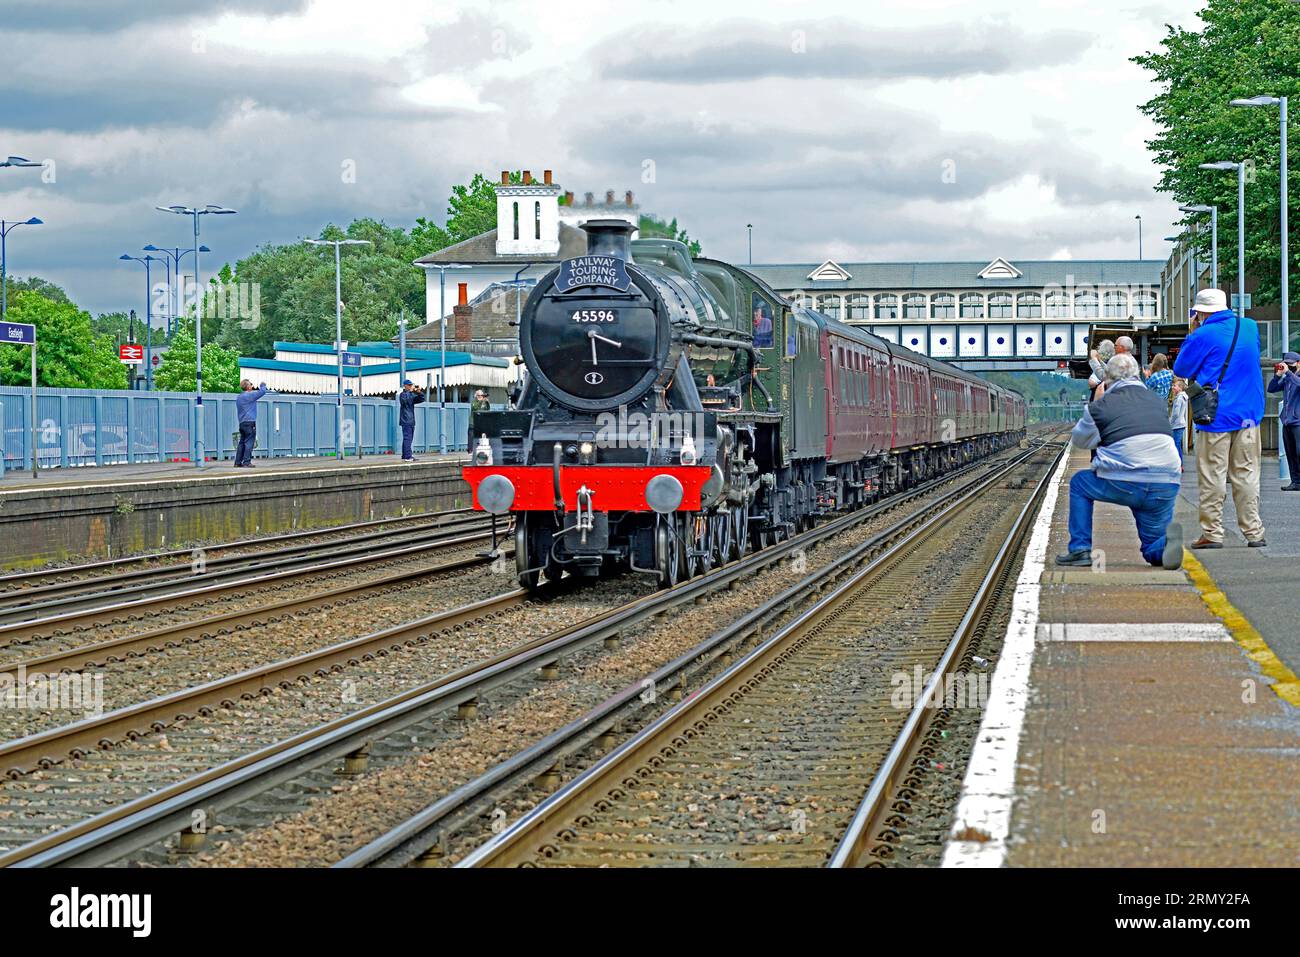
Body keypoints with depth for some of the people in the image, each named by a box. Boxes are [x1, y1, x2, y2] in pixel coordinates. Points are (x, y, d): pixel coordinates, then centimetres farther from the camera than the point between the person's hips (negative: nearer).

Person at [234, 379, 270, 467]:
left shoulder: (239, 397, 16)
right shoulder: (249, 395, -9)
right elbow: (262, 392, -9)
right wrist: (262, 385, 11)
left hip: (242, 423, 8)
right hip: (250, 422, -8)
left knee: (242, 443, 10)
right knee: (249, 442, -7)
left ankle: (238, 462, 8)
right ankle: (247, 462, -11)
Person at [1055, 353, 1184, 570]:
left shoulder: (1100, 407, 2)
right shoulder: (1157, 402, 15)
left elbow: (1080, 439, 17)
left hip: (1123, 486, -3)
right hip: (1166, 487, 4)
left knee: (1079, 483, 26)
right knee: (1153, 552, 19)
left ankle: (1080, 550, 17)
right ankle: (1166, 541, -18)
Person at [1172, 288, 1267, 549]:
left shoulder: (1204, 336, -11)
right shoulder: (1250, 327, 7)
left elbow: (1180, 369, -1)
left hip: (1217, 417, -5)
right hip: (1249, 414, 5)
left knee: (1212, 476, 2)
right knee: (1246, 473, 9)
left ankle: (1212, 533, 2)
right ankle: (1253, 532, 7)